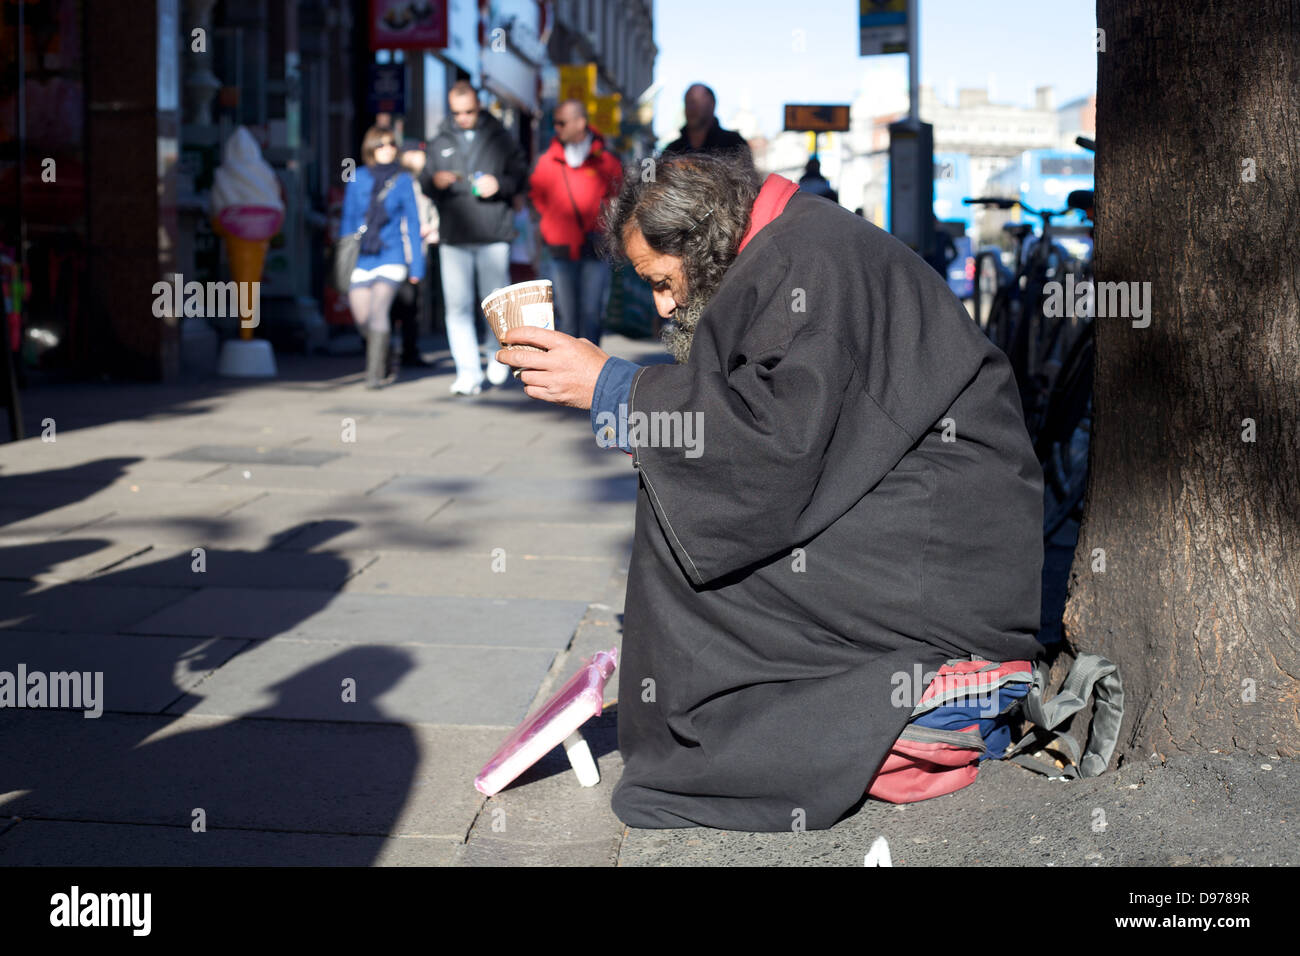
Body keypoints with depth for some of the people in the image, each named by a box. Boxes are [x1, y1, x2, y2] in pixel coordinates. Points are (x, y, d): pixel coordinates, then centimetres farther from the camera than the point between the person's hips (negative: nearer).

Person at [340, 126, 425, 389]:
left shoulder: (404, 180, 3)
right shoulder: (357, 179, 6)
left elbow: (412, 224, 6)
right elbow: (348, 219, 11)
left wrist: (416, 264, 3)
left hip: (391, 256, -2)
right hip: (361, 258, 2)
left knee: (379, 310, -19)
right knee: (362, 317, 4)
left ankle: (375, 373, -15)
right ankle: (383, 356, 32)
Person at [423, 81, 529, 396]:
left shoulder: (500, 137, 9)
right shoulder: (439, 142, 14)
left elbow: (521, 174, 7)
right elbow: (425, 183, 12)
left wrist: (499, 184, -12)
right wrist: (435, 182, -11)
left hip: (493, 235, -1)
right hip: (453, 237, 2)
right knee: (458, 306, -4)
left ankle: (497, 352, 28)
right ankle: (468, 373, -2)